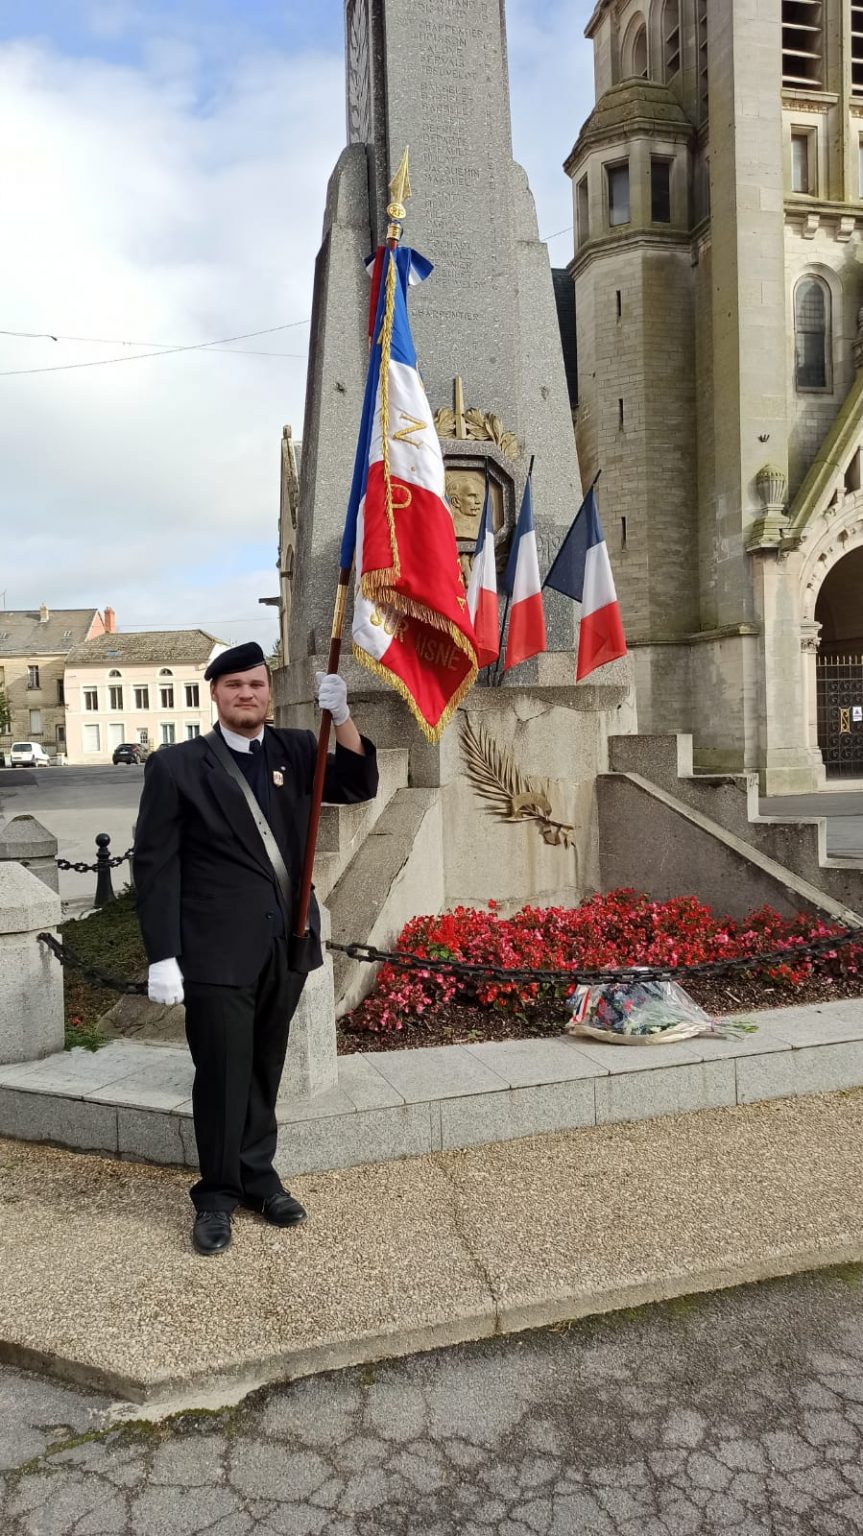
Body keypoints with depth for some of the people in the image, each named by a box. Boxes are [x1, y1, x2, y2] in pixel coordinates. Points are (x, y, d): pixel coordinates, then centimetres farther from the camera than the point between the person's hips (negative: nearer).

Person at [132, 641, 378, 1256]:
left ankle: (258, 1176, 34)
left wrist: (341, 716, -18)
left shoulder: (295, 751, 7)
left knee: (265, 1071, 17)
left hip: (286, 945, 4)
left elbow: (358, 786, -4)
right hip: (218, 951, -4)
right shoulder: (177, 765, -5)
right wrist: (163, 957, -10)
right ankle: (218, 1195, 24)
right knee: (222, 1077, 6)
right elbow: (155, 865, -6)